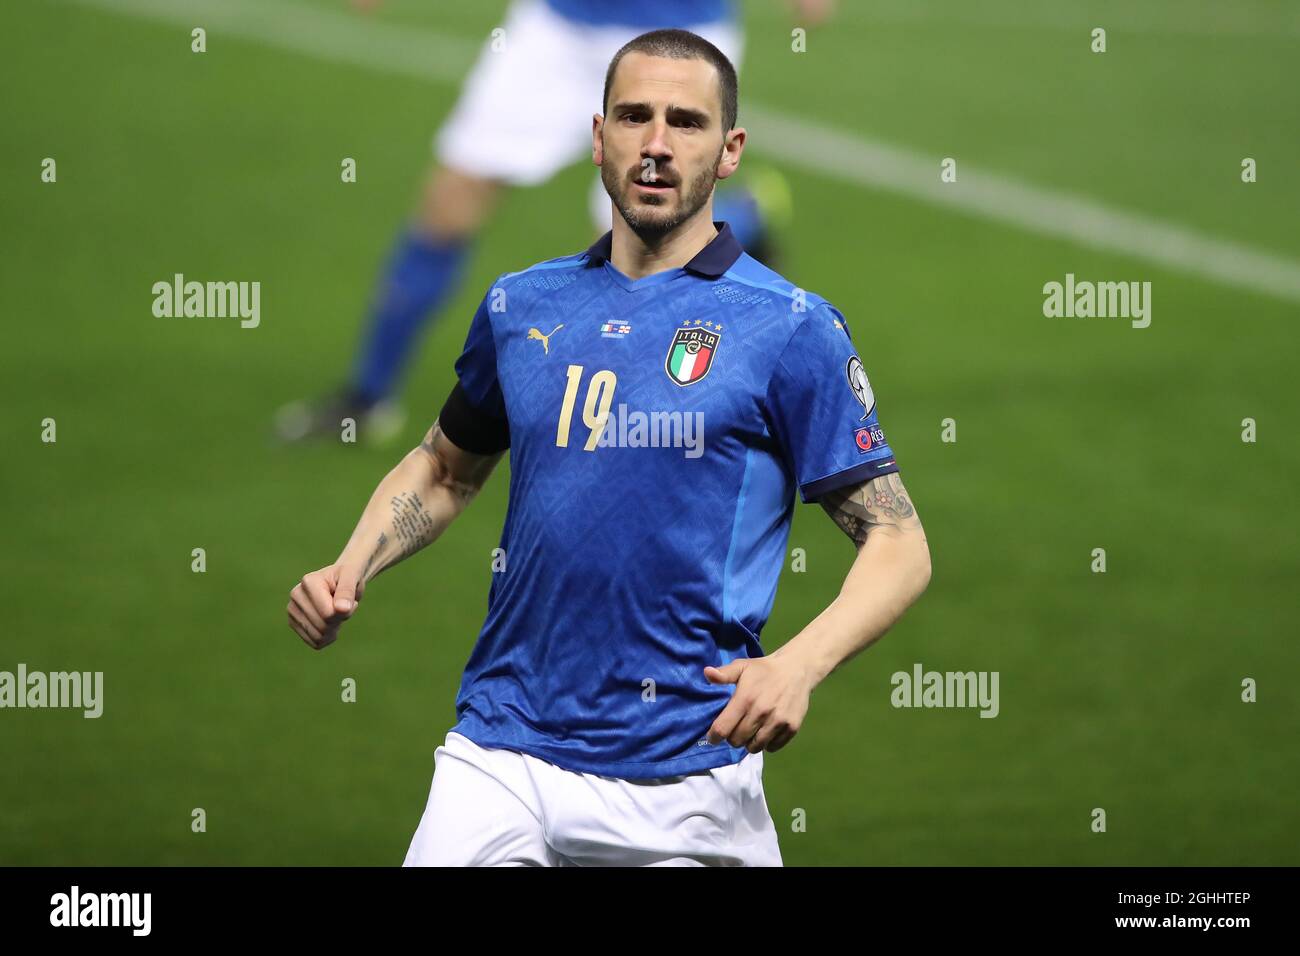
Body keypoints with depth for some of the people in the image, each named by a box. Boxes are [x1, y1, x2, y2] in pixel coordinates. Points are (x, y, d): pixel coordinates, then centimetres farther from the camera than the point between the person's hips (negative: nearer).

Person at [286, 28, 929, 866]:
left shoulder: (791, 328, -3)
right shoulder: (520, 308, 10)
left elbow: (899, 543, -4)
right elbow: (445, 468, 26)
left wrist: (799, 665, -22)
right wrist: (351, 573, 7)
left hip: (682, 777, -3)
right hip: (501, 756, 3)